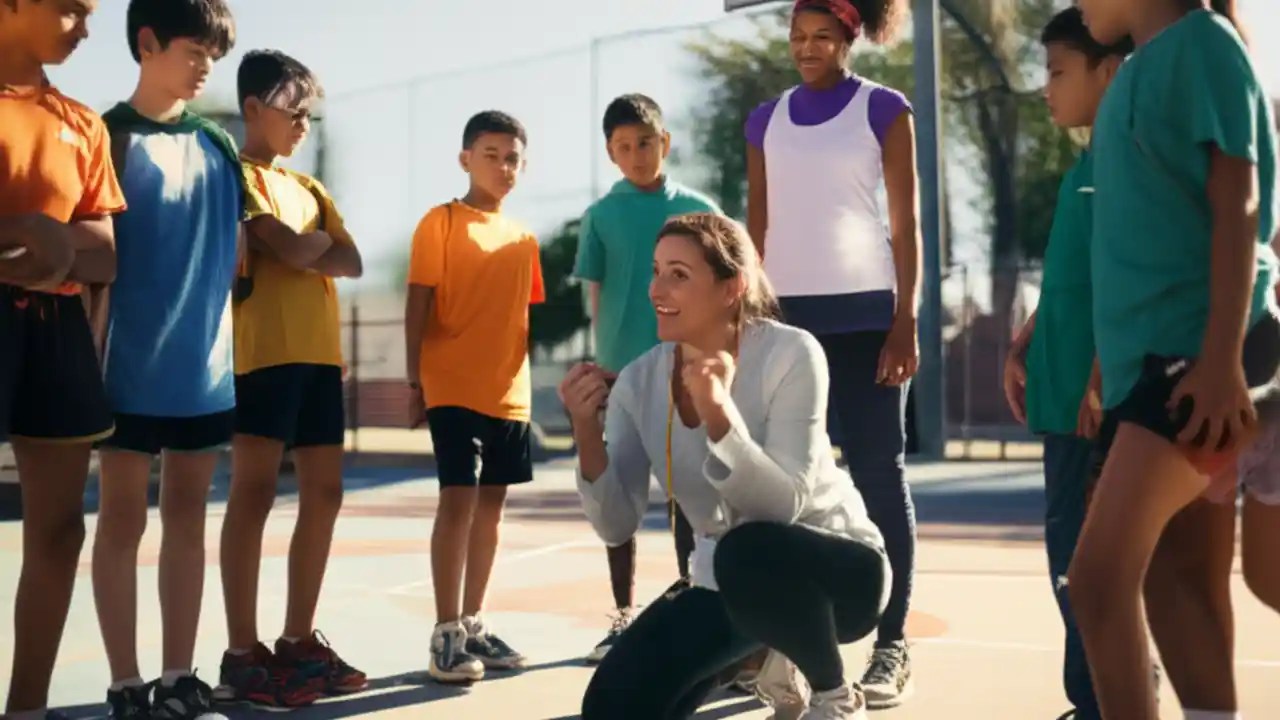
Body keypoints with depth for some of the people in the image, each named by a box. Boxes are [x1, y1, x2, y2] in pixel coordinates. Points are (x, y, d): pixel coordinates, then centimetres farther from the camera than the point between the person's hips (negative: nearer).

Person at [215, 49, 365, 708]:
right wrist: (319, 240, 6)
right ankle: (242, 656, -6)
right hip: (264, 350, -8)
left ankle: (298, 642, 15)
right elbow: (293, 250, -15)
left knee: (323, 494, 6)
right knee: (254, 493, -7)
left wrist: (306, 250, -8)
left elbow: (351, 264, 10)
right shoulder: (238, 177, -3)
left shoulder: (309, 188, 21)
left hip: (319, 352, 8)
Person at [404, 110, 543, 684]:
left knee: (491, 503, 10)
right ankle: (447, 634, -4)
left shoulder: (523, 238, 12)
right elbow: (418, 305, -5)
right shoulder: (441, 223, -3)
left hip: (510, 392, 6)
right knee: (458, 500, -9)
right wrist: (414, 381, -9)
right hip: (454, 388, -6)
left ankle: (473, 624, 20)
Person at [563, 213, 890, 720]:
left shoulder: (790, 354, -20)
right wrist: (587, 434, -27)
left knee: (747, 555, -39)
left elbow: (782, 506, -29)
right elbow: (617, 526, -11)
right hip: (725, 583, 4)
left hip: (834, 568, -4)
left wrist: (718, 414, -43)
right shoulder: (640, 381, -7)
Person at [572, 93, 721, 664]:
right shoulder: (601, 215, 2)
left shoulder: (697, 210, 3)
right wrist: (602, 362, -2)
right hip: (624, 369, 0)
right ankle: (625, 614, 14)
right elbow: (598, 298, 3)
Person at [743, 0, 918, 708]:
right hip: (786, 313, 4)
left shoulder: (884, 109, 2)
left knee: (877, 472, -3)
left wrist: (906, 319, -10)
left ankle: (890, 646, -1)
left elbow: (905, 222, -1)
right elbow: (756, 229, 13)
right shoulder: (766, 120, 13)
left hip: (863, 311, -4)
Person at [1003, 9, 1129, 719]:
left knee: (1084, 555, -7)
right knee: (1073, 551, 12)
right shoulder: (1086, 168, 17)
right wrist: (1022, 348, 16)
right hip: (1066, 389, 9)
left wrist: (1102, 374, -21)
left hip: (1100, 393, -9)